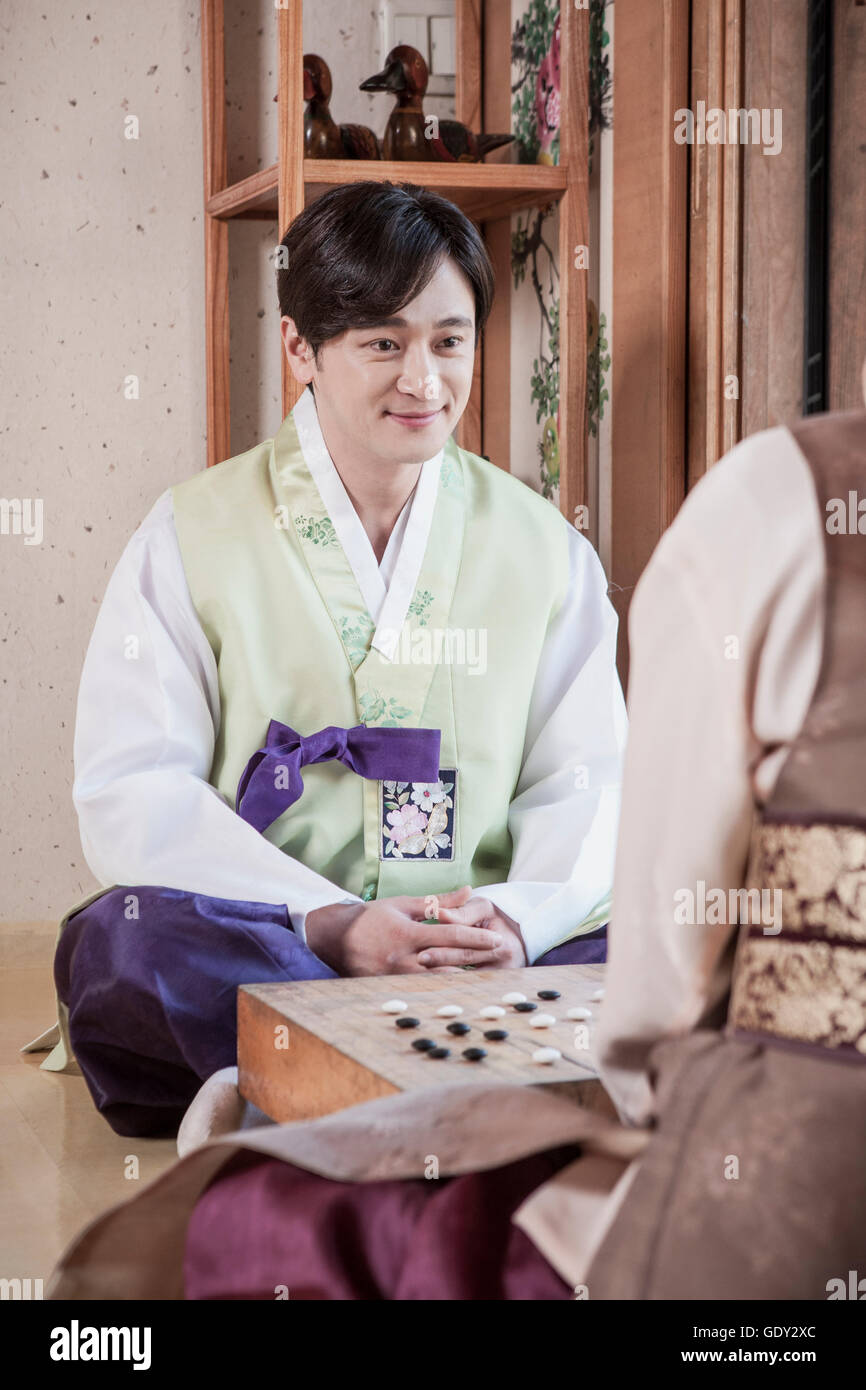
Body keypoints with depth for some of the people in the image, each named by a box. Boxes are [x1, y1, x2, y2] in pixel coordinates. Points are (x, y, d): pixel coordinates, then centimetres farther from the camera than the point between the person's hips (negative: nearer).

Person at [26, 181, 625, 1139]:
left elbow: (587, 781, 7)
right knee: (124, 944, -34)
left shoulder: (541, 546, 12)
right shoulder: (194, 536, 3)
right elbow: (132, 791, -6)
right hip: (255, 934, -1)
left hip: (481, 951, 2)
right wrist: (329, 924, -20)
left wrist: (521, 915, -16)